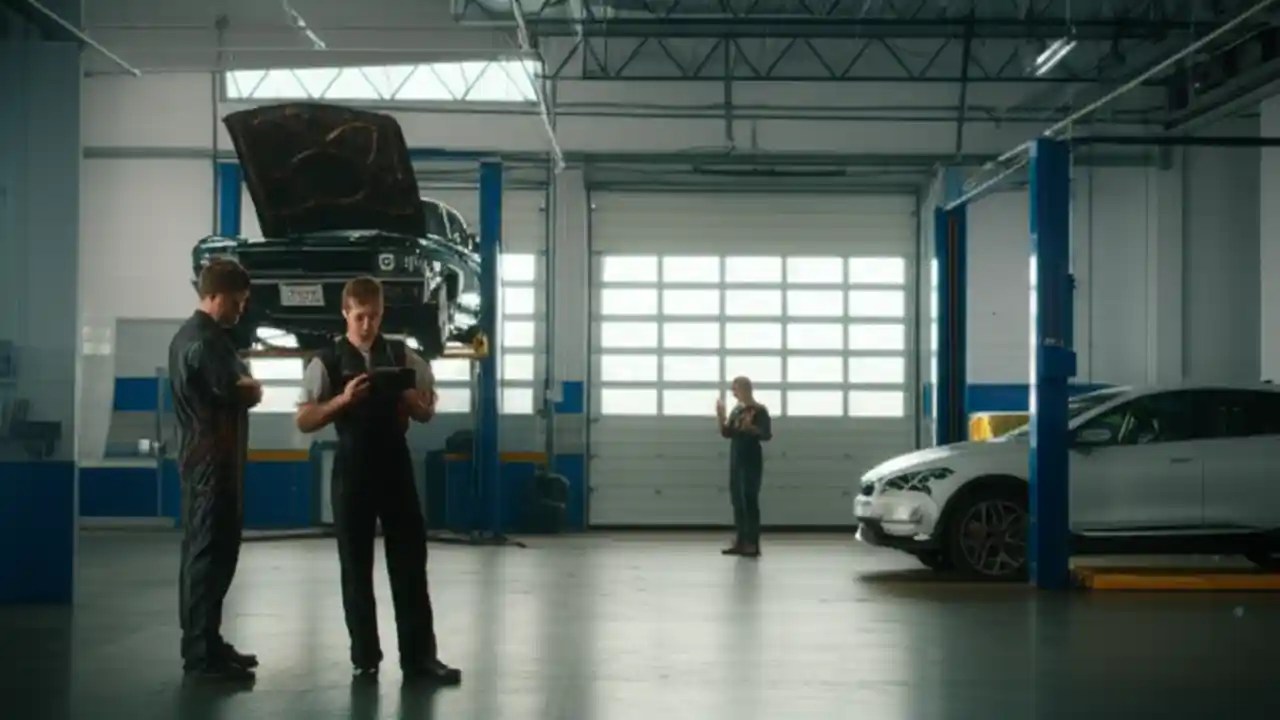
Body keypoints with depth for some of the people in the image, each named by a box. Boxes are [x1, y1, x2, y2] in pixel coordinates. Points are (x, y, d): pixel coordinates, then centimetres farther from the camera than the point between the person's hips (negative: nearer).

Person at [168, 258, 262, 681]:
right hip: (213, 459, -11)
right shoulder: (204, 340, -17)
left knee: (202, 551, 13)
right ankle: (202, 654, -7)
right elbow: (241, 392, -20)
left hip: (204, 456, 11)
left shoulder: (191, 335, 18)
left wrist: (244, 385, 0)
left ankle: (202, 644, 21)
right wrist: (253, 386, 0)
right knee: (212, 553, -9)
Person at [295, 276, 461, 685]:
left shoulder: (404, 358, 6)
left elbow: (427, 412, 13)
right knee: (356, 564, 6)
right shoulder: (327, 363, -1)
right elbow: (304, 421, -4)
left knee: (410, 561, 2)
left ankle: (419, 656, 7)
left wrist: (412, 401, -10)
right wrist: (342, 400, -19)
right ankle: (364, 656, 16)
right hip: (352, 468, -2)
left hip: (396, 465, 2)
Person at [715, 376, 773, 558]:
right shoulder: (736, 410, 12)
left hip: (751, 461, -8)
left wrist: (750, 427, -30)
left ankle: (753, 545, -8)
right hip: (736, 460, 8)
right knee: (737, 502, 7)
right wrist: (720, 413, 3)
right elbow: (726, 433, 11)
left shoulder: (759, 410, -9)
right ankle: (741, 542, 11)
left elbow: (767, 435, -15)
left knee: (750, 501, -9)